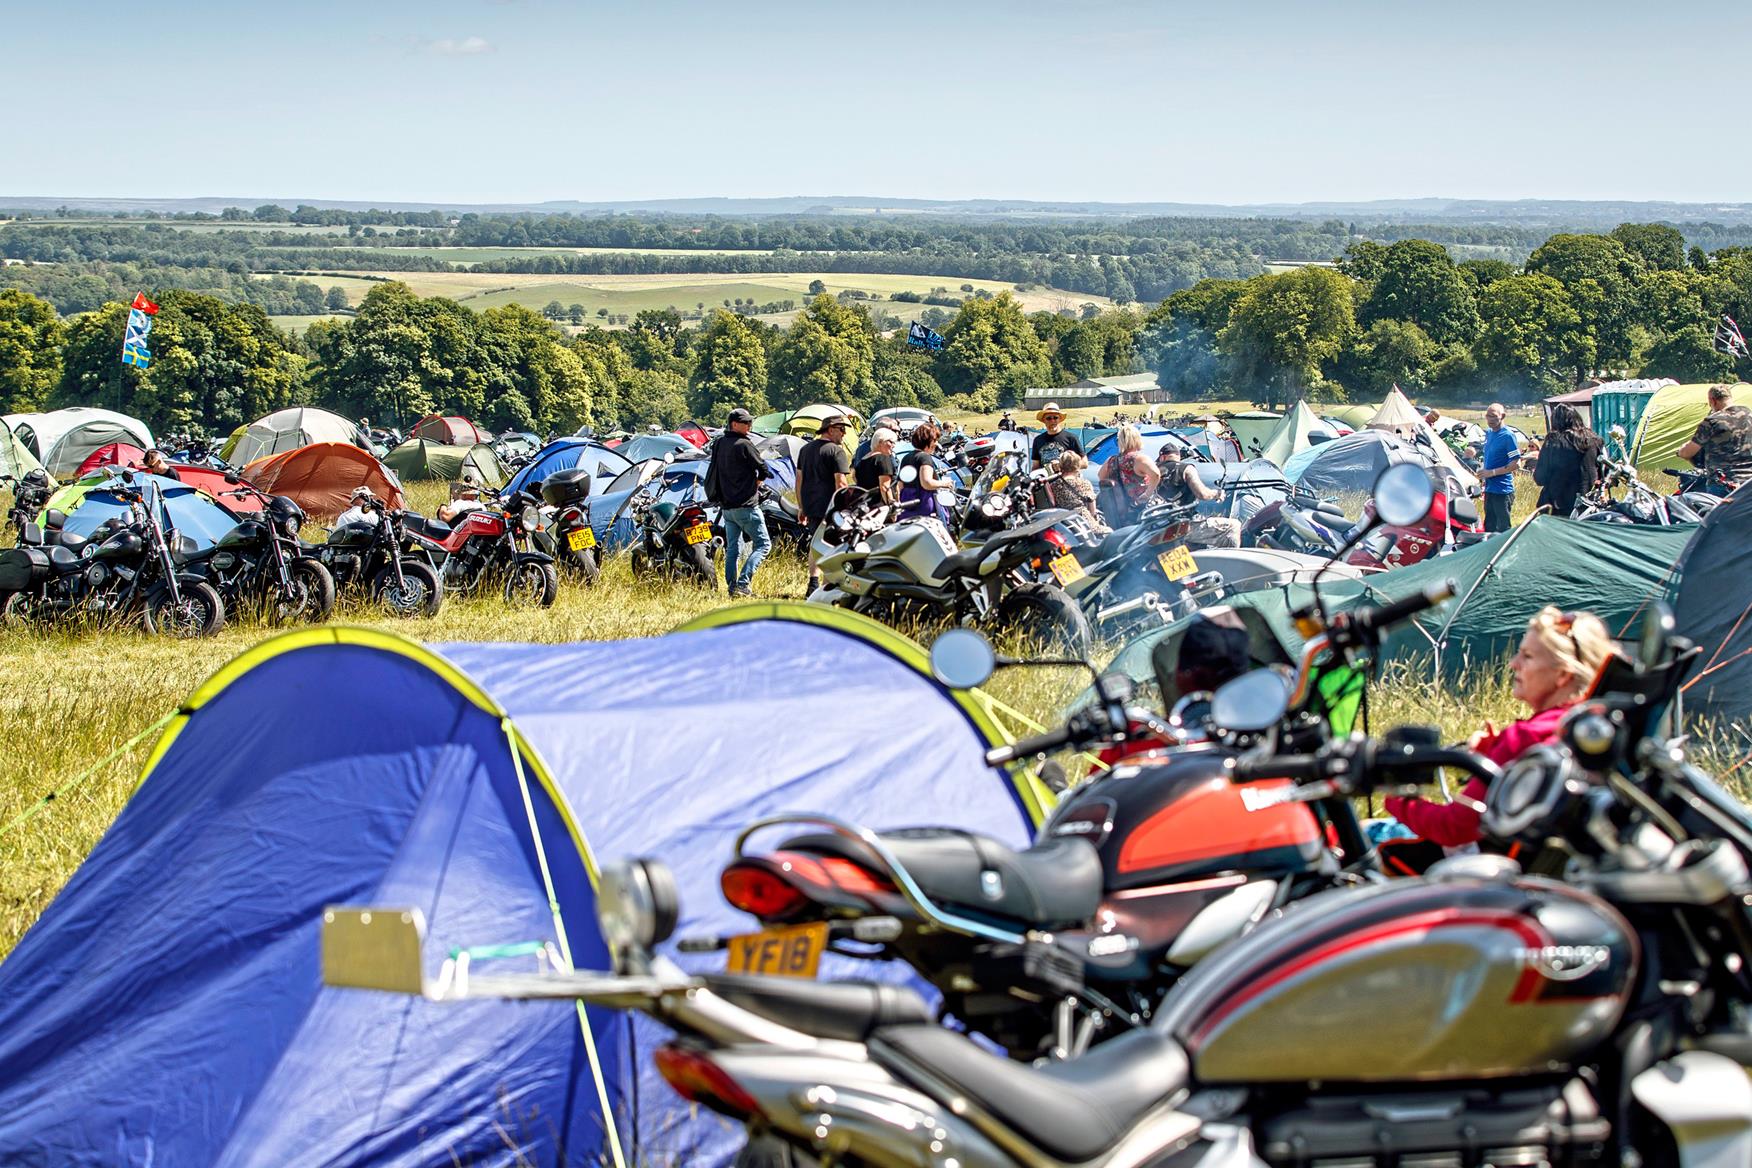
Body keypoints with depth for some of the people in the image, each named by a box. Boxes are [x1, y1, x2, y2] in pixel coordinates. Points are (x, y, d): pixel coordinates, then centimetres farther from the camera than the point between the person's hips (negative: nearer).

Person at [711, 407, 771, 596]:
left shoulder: (718, 444, 11)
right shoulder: (743, 444, -13)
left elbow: (714, 473, 20)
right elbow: (763, 470, -8)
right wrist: (755, 484, 11)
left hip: (726, 505, 8)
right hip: (746, 505, -8)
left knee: (732, 548, 12)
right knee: (763, 544, -3)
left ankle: (732, 587, 9)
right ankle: (744, 582, -15)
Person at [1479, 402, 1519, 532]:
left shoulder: (1507, 436, -14)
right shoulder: (1488, 433, 11)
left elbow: (1515, 463, -17)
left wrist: (1492, 472, -18)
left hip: (1502, 491, -8)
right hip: (1489, 489, 8)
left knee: (1502, 529, -5)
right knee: (1489, 527, 15)